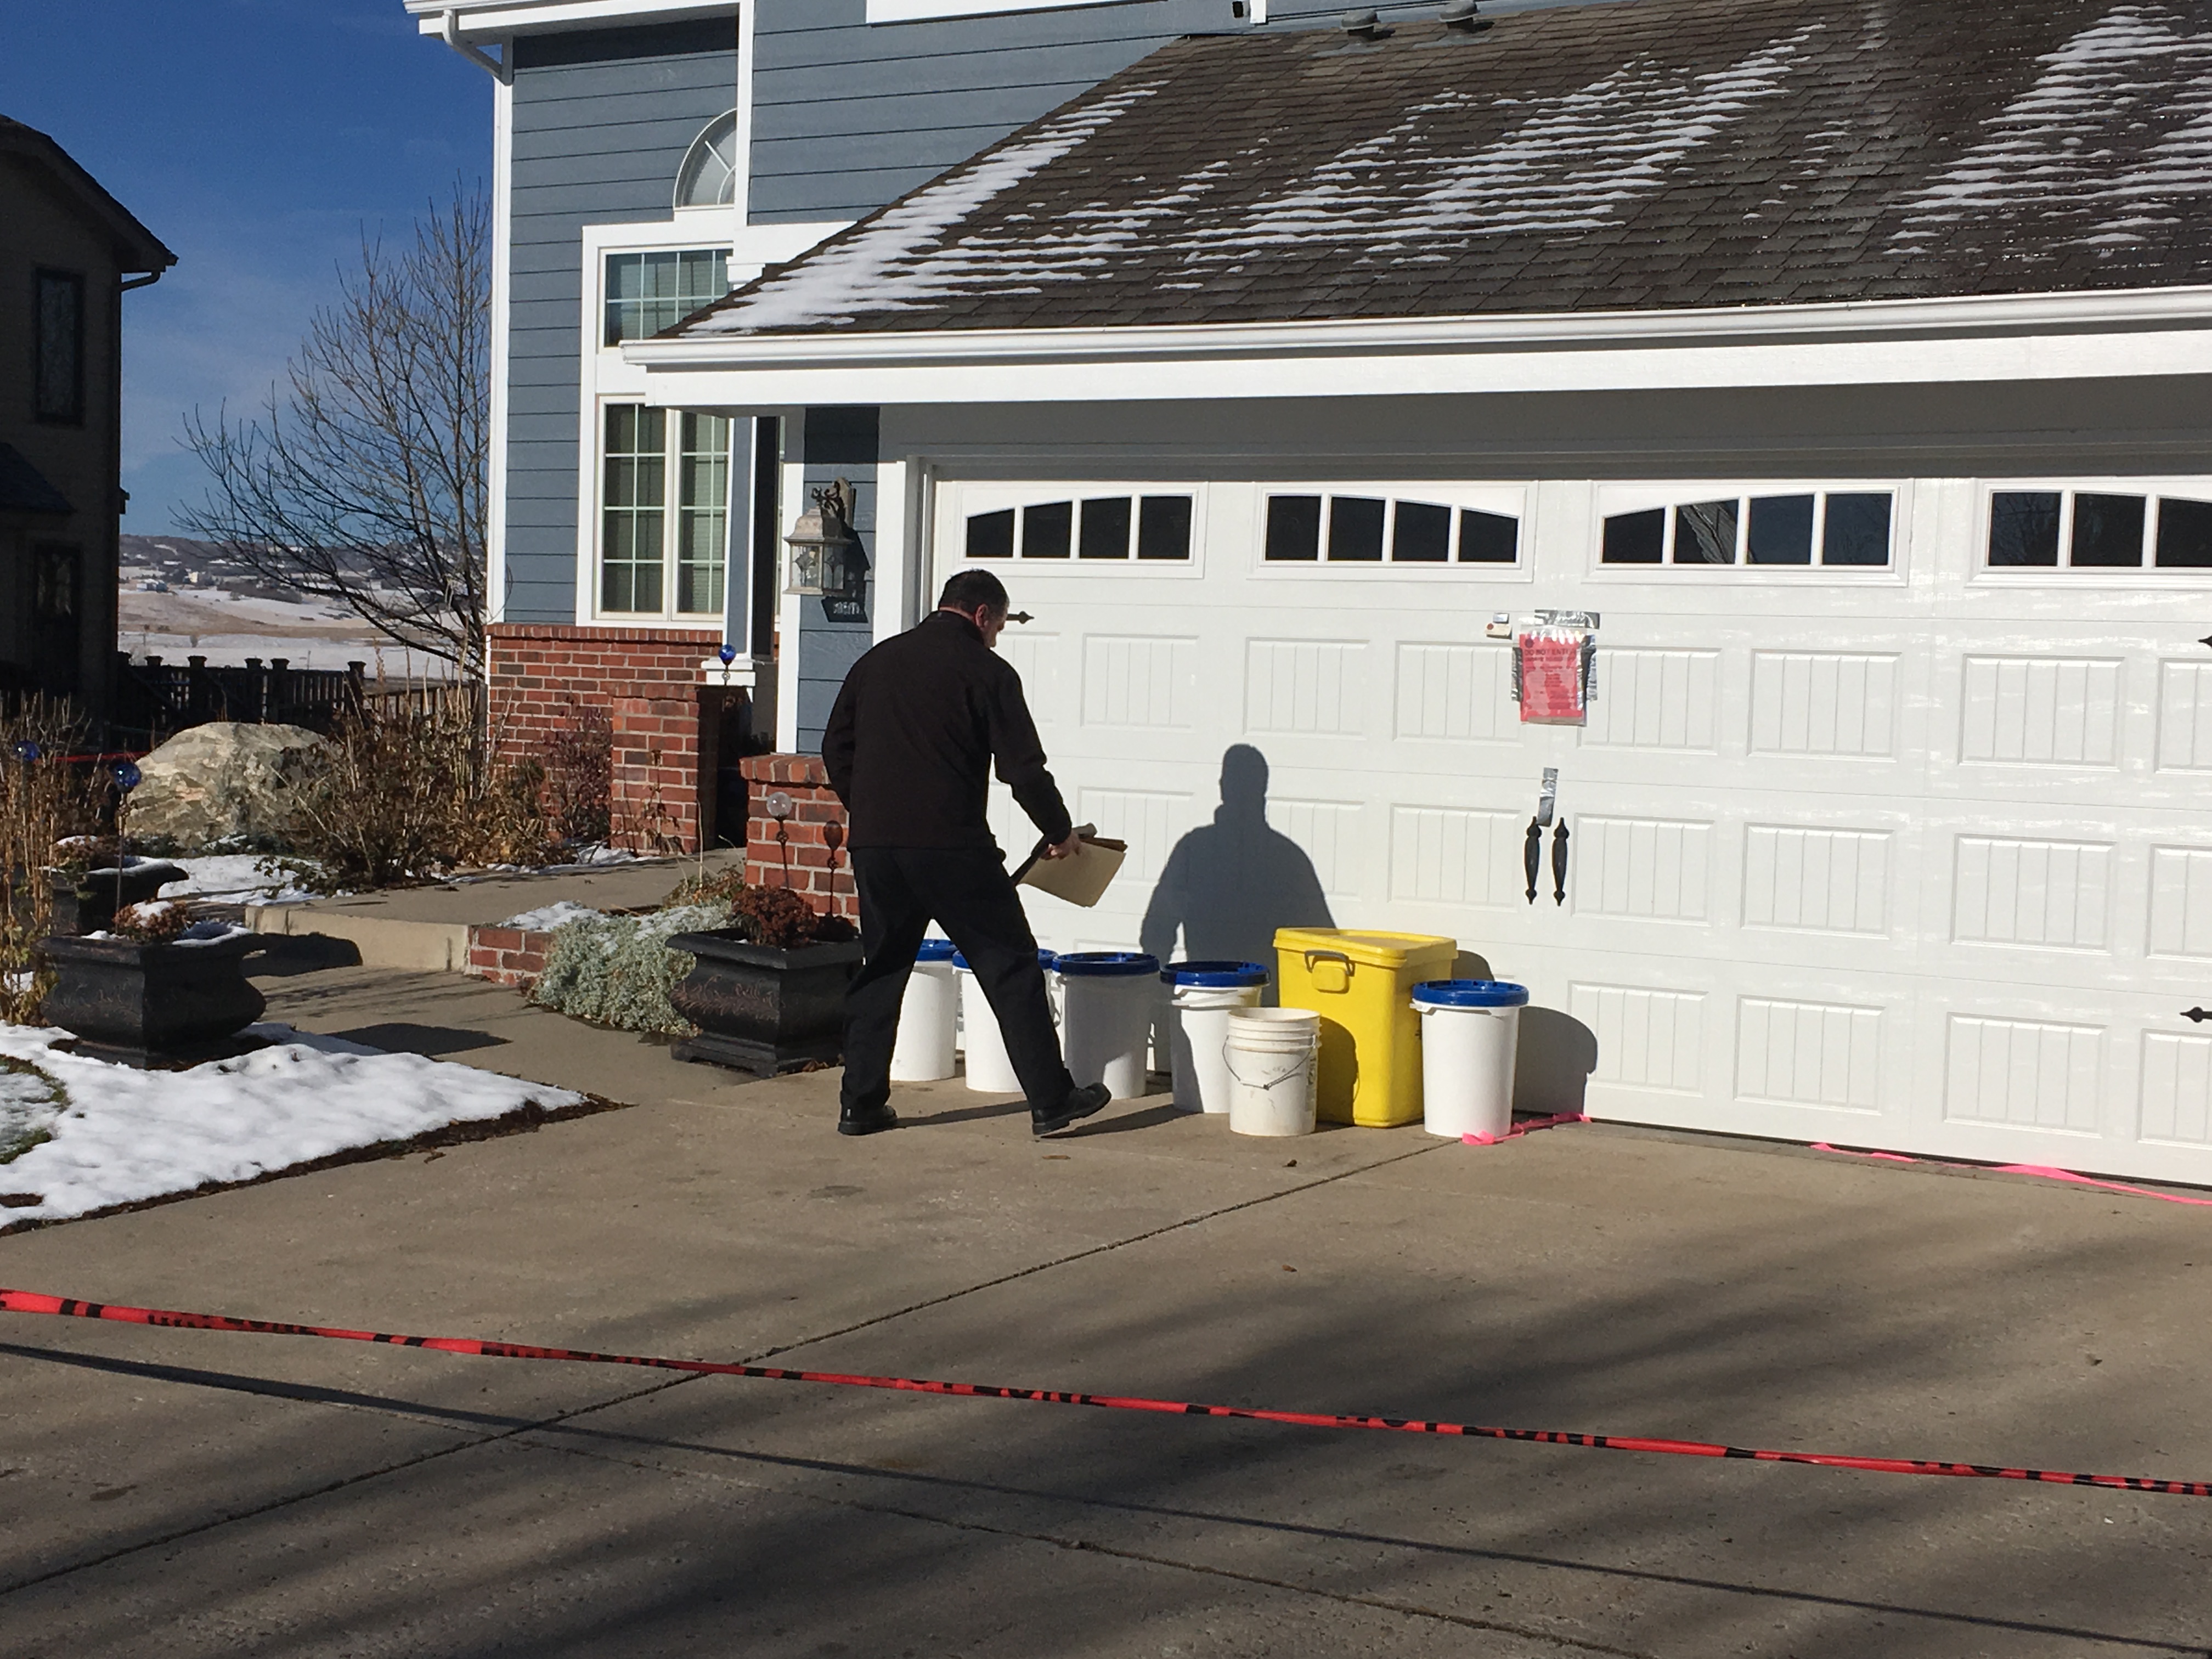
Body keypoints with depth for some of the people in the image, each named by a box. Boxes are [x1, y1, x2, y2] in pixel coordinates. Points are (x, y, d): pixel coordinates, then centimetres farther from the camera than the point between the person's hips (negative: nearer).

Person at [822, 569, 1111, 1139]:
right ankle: (1051, 1101, 5)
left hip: (873, 843, 5)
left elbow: (836, 749, 18)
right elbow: (1024, 769, -4)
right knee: (1010, 966, 3)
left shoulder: (877, 661, 15)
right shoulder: (986, 670, -1)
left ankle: (861, 1103, 15)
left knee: (881, 969, 16)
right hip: (952, 846, -5)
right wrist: (1060, 832, 10)